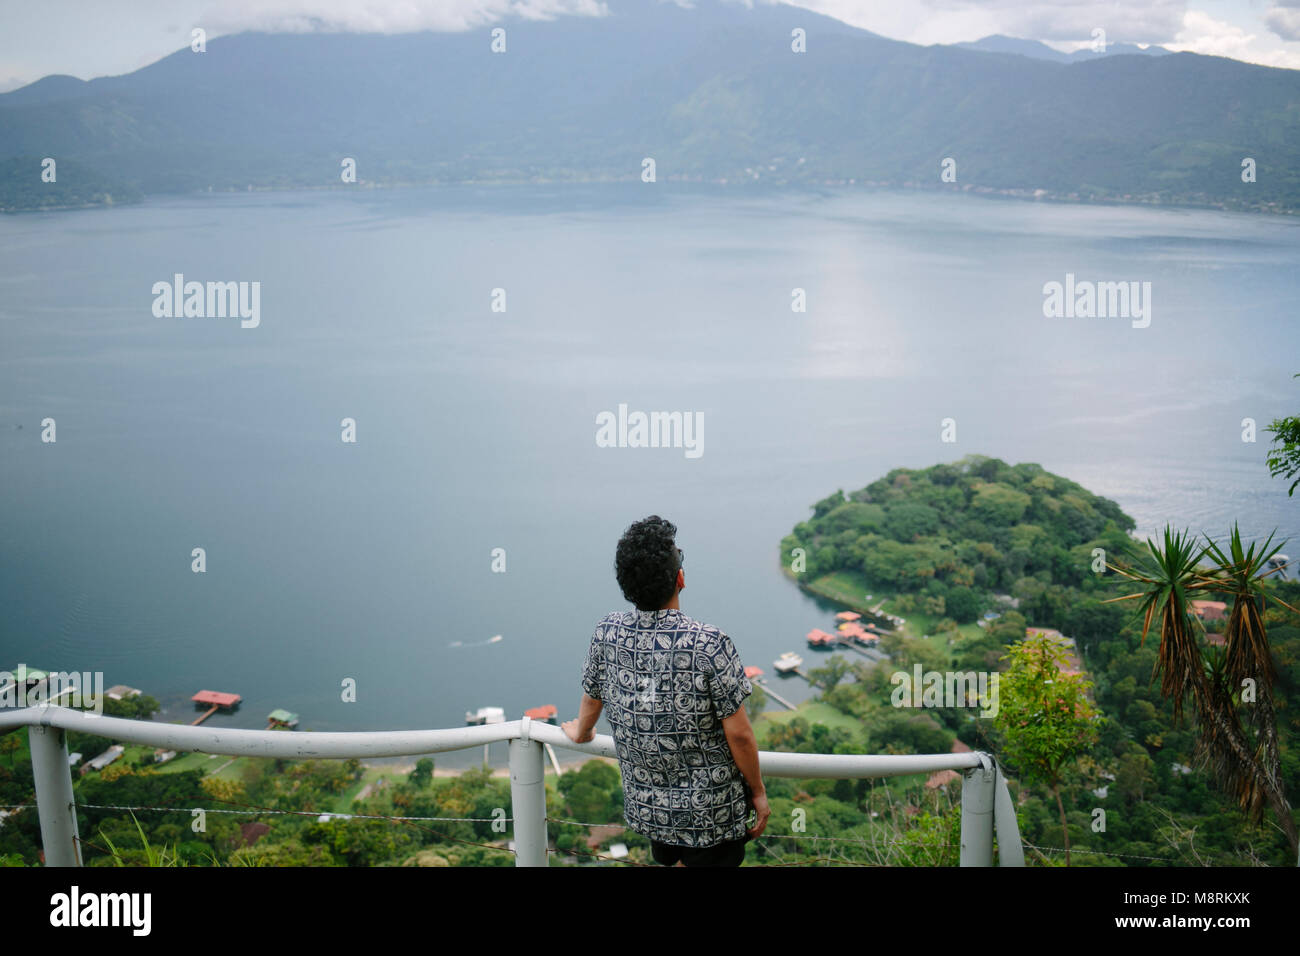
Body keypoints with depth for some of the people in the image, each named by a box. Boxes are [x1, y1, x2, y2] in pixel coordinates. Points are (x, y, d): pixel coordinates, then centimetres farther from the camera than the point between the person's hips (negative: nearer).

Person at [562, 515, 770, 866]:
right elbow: (738, 733, -18)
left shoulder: (607, 633, -9)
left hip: (645, 808, 6)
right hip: (710, 812, -5)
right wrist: (758, 791, -1)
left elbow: (592, 697, 10)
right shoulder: (709, 645, -24)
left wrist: (581, 732, 32)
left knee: (668, 861, 25)